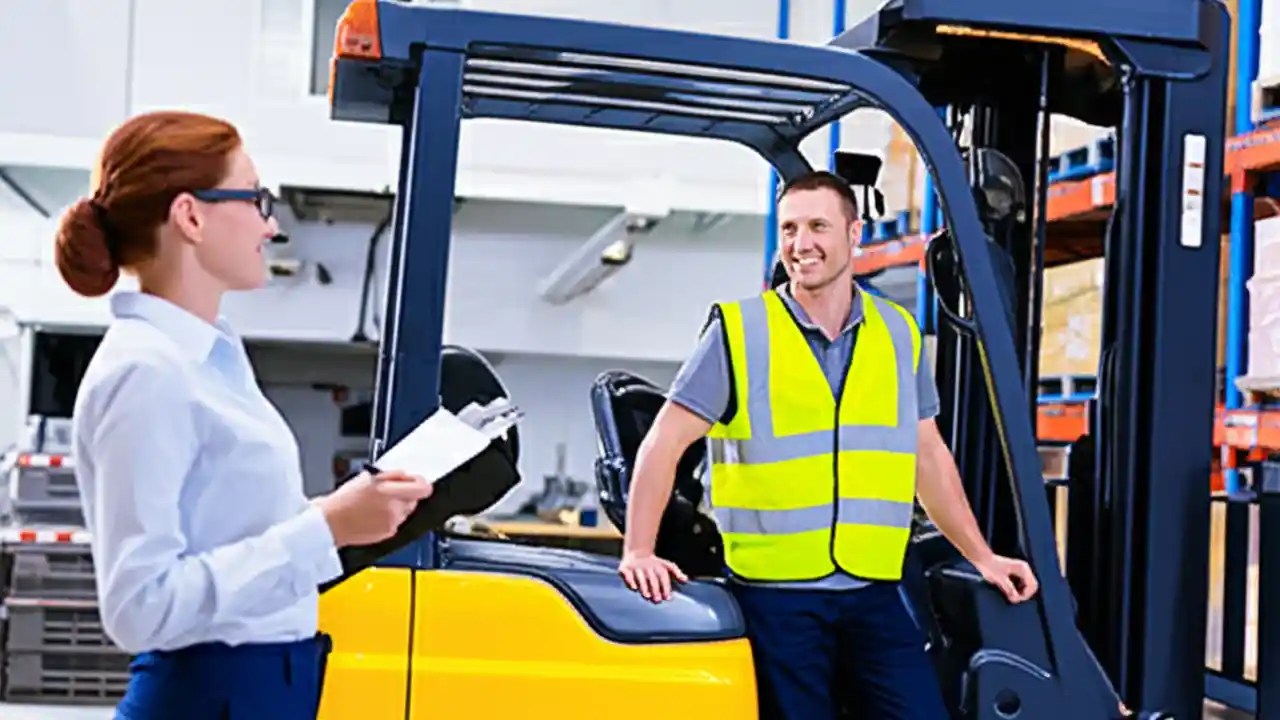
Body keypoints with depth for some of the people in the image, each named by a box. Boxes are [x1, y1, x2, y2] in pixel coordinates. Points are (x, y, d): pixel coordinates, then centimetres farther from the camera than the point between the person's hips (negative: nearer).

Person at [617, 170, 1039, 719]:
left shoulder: (900, 335, 9)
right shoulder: (737, 331, -2)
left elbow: (928, 457, 18)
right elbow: (664, 445, -5)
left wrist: (982, 557, 17)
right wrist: (638, 551, -15)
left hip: (873, 592, 3)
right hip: (774, 595, -3)